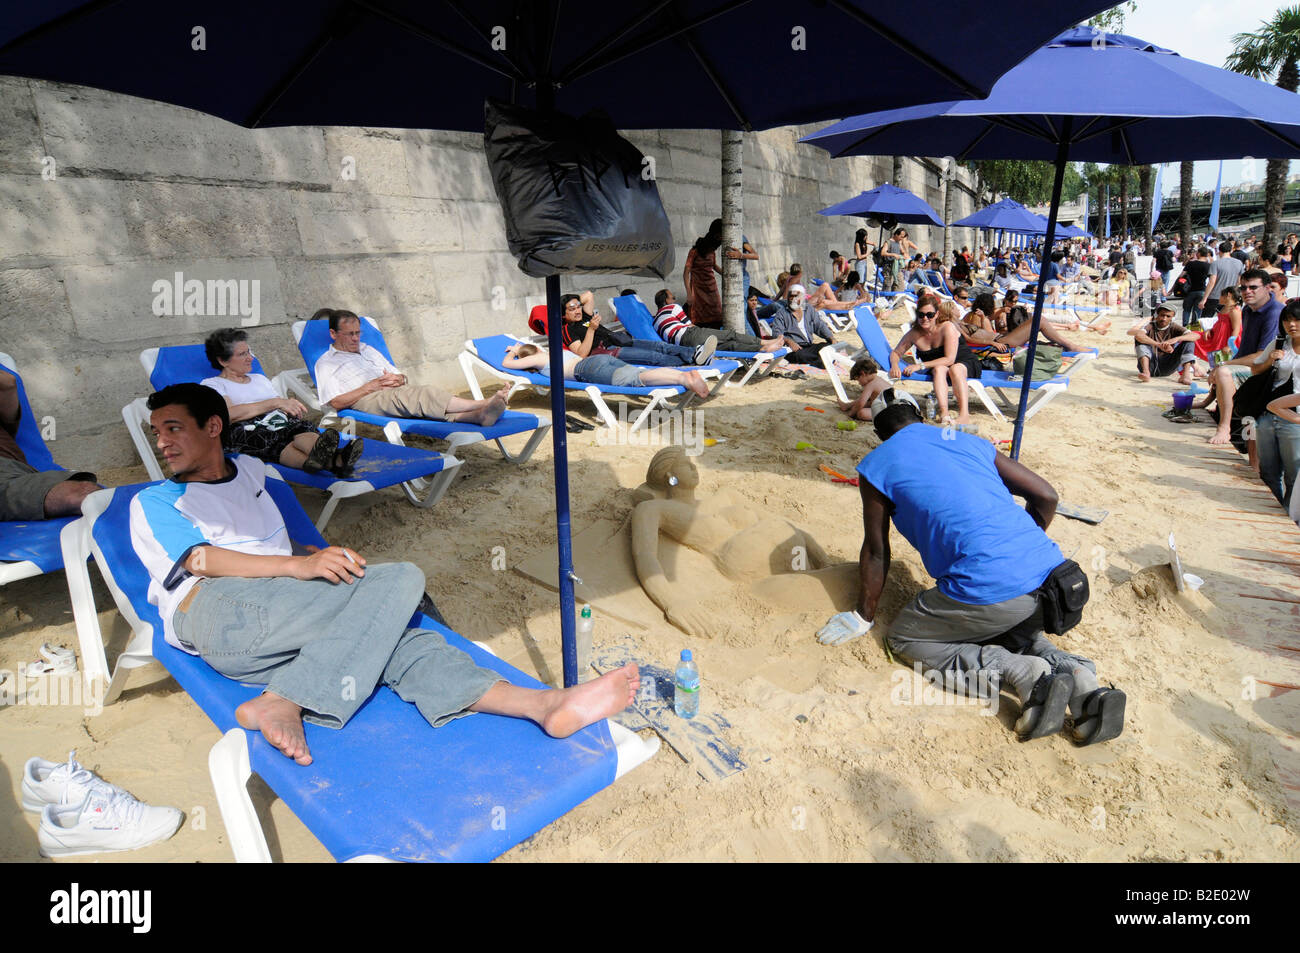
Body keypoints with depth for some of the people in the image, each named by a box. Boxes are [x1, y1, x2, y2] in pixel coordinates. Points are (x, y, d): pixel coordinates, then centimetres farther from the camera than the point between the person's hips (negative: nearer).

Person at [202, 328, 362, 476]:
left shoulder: (259, 378, 36)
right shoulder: (211, 384, 16)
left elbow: (282, 409, 28)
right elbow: (230, 414, -5)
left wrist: (290, 405, 2)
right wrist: (276, 403, -9)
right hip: (245, 431, -4)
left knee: (303, 428, -33)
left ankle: (336, 460, -68)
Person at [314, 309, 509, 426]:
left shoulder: (368, 350, 32)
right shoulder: (325, 362, 14)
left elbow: (400, 376, 30)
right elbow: (337, 402, -1)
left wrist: (399, 379, 4)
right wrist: (372, 386, -8)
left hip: (396, 392, 6)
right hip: (368, 400, -6)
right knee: (420, 395, -34)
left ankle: (478, 415, -57)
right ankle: (483, 404, -51)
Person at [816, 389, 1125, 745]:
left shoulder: (876, 465, 7)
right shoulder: (970, 442, 22)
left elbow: (876, 552, 11)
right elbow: (1046, 496, 20)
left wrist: (863, 618, 23)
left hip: (987, 592, -7)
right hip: (1049, 573, 7)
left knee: (903, 639, 15)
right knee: (1010, 632, 36)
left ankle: (1025, 675, -3)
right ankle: (1080, 680, 6)